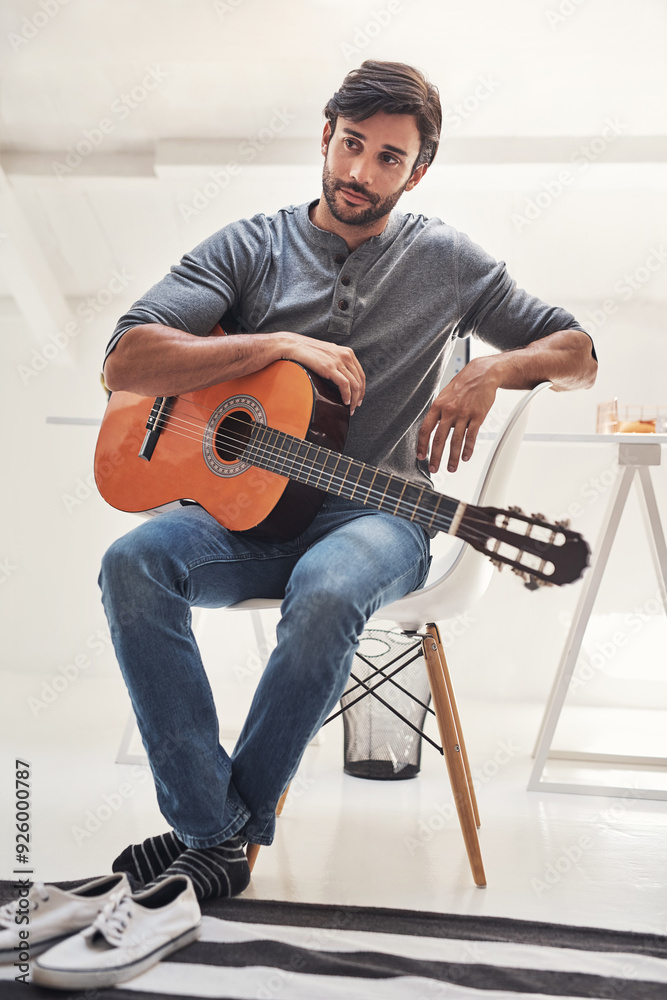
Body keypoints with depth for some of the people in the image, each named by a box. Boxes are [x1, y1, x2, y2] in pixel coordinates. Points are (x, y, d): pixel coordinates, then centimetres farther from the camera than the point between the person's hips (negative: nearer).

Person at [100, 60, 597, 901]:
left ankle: (232, 829, -15)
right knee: (133, 564, -28)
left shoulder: (445, 261, 9)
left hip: (372, 511, -1)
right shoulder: (251, 247, 7)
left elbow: (578, 355, 11)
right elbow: (125, 362, -5)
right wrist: (278, 343, -14)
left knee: (327, 590, -36)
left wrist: (493, 370, -12)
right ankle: (213, 828, -21)